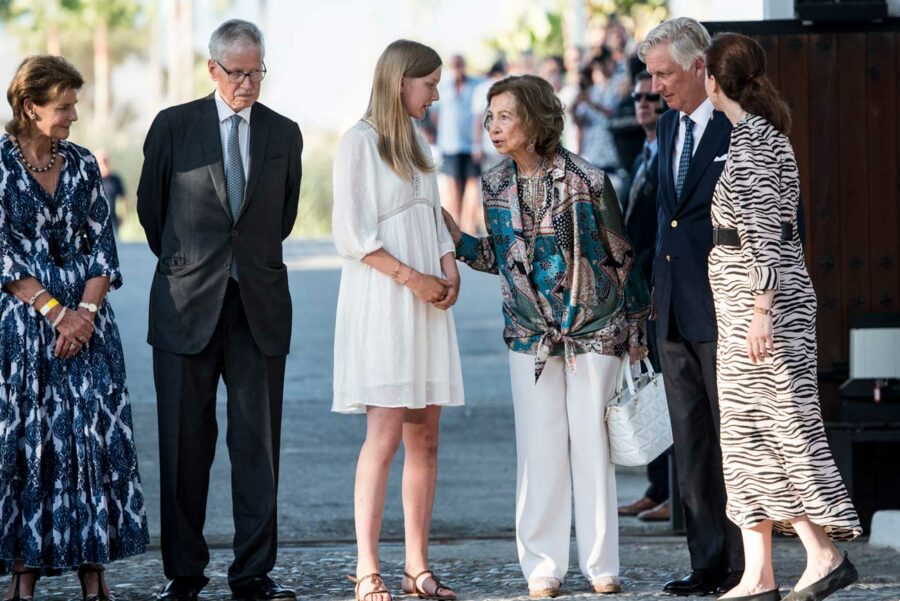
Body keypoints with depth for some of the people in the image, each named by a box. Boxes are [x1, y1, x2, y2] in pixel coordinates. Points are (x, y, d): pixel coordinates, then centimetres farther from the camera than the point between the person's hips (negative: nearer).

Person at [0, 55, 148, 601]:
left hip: (86, 318, 3)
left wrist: (84, 311, -8)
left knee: (96, 437, -2)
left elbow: (102, 245, 6)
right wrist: (55, 311, -12)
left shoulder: (81, 163, 7)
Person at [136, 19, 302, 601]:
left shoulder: (285, 134, 8)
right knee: (185, 440, 1)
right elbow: (150, 205, 12)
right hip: (187, 305, -2)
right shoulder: (174, 126, 1)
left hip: (260, 305, 2)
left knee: (259, 440, 1)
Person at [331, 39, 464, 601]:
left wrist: (449, 269, 3)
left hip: (427, 303, 7)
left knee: (425, 437, 4)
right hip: (381, 303, -7)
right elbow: (350, 233, -11)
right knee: (385, 436, -11)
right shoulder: (360, 142, -6)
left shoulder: (417, 143, 17)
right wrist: (411, 277, -15)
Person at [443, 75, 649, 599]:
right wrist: (452, 232, -3)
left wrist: (636, 330, 1)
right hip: (531, 335, 4)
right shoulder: (496, 186, 2)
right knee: (539, 447, 3)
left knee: (592, 443, 0)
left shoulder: (586, 181, -11)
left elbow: (621, 256, -2)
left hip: (595, 330, -3)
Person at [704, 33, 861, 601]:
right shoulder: (767, 133, 15)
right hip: (748, 301, 10)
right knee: (747, 431, 8)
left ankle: (825, 554, -5)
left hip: (760, 298, -10)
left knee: (784, 422, -7)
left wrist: (761, 310, -22)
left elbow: (763, 233, -20)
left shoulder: (749, 142, -14)